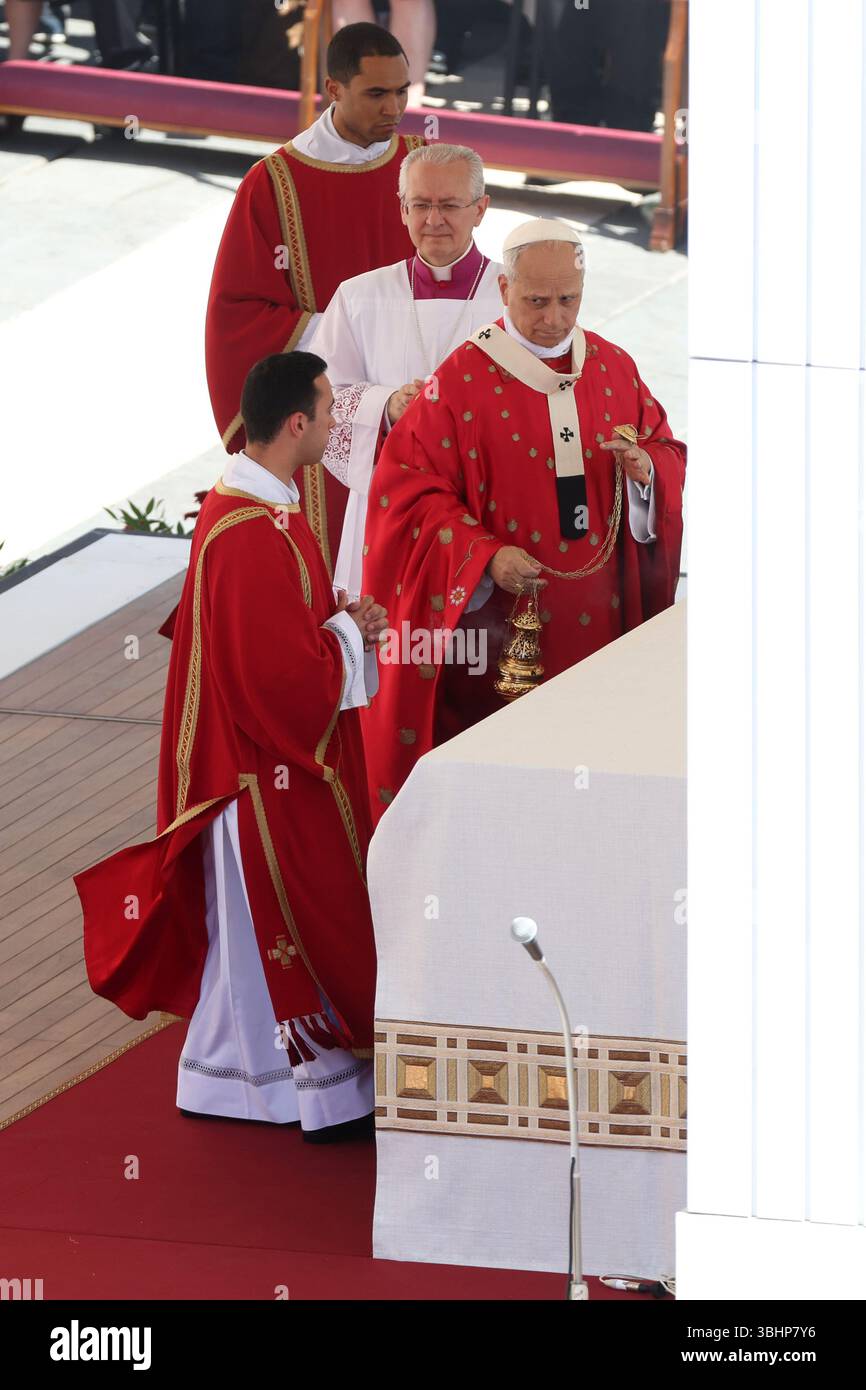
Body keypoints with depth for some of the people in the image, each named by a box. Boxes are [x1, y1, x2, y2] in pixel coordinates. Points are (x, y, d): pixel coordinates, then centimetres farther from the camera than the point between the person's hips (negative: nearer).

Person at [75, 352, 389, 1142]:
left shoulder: (258, 506, 6)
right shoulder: (251, 536, -27)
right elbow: (280, 672, -28)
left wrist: (344, 621, 2)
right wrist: (350, 636, -13)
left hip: (261, 762, 10)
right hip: (274, 770, -10)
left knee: (248, 922, 18)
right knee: (300, 923, 1)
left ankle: (223, 1077, 28)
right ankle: (332, 1092, 12)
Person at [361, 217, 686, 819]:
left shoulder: (613, 368, 7)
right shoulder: (463, 379, -7)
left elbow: (669, 451, 14)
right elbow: (410, 490, -10)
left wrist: (646, 468, -11)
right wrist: (485, 555, -23)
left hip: (598, 621, 4)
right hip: (498, 620, -4)